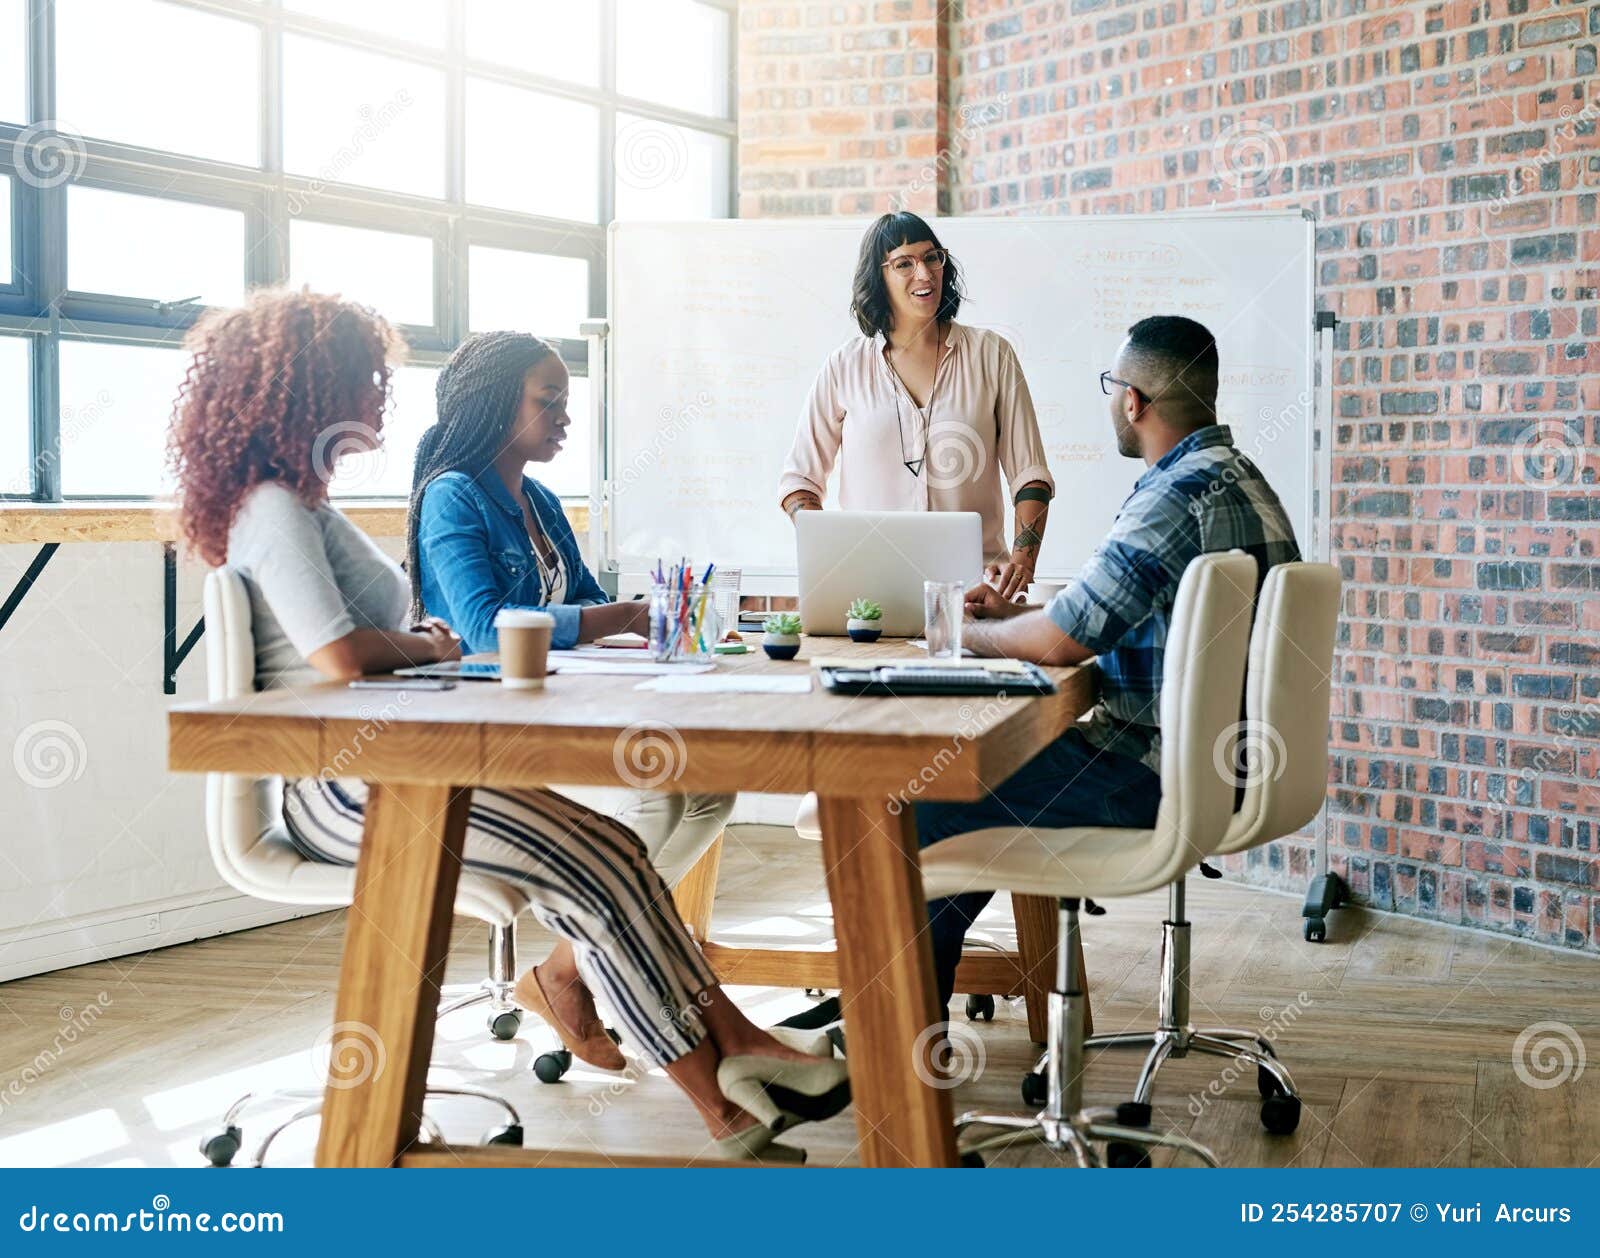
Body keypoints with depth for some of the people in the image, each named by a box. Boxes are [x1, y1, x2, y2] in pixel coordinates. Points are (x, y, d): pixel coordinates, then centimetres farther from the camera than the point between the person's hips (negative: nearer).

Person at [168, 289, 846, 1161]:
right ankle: (729, 1118, -12)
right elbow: (341, 656, -23)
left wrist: (415, 639, 4)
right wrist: (429, 646, -5)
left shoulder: (302, 502, 21)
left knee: (609, 851, -5)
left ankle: (733, 1041, -9)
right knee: (602, 865, -18)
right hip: (341, 788, -10)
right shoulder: (275, 509, -11)